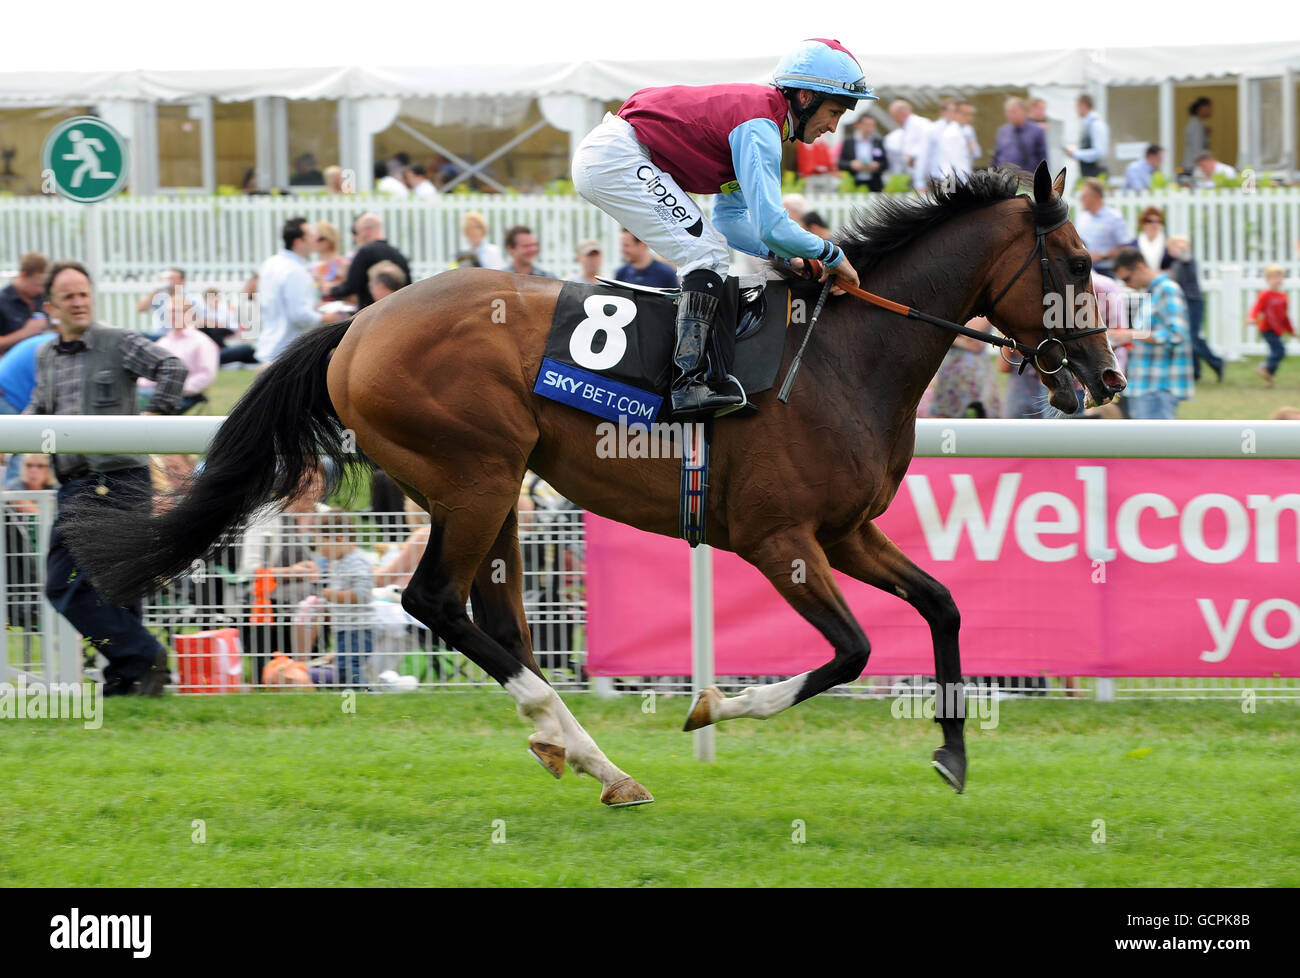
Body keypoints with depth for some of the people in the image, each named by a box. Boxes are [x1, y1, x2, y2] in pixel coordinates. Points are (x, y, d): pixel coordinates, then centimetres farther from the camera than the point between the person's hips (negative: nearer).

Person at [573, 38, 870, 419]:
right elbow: (770, 225, -24)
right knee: (708, 255, -15)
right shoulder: (759, 128, -17)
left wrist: (784, 253, 5)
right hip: (615, 159, -11)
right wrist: (831, 255, -11)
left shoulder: (760, 110, 14)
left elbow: (729, 218, 18)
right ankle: (688, 385, -22)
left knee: (713, 251, 13)